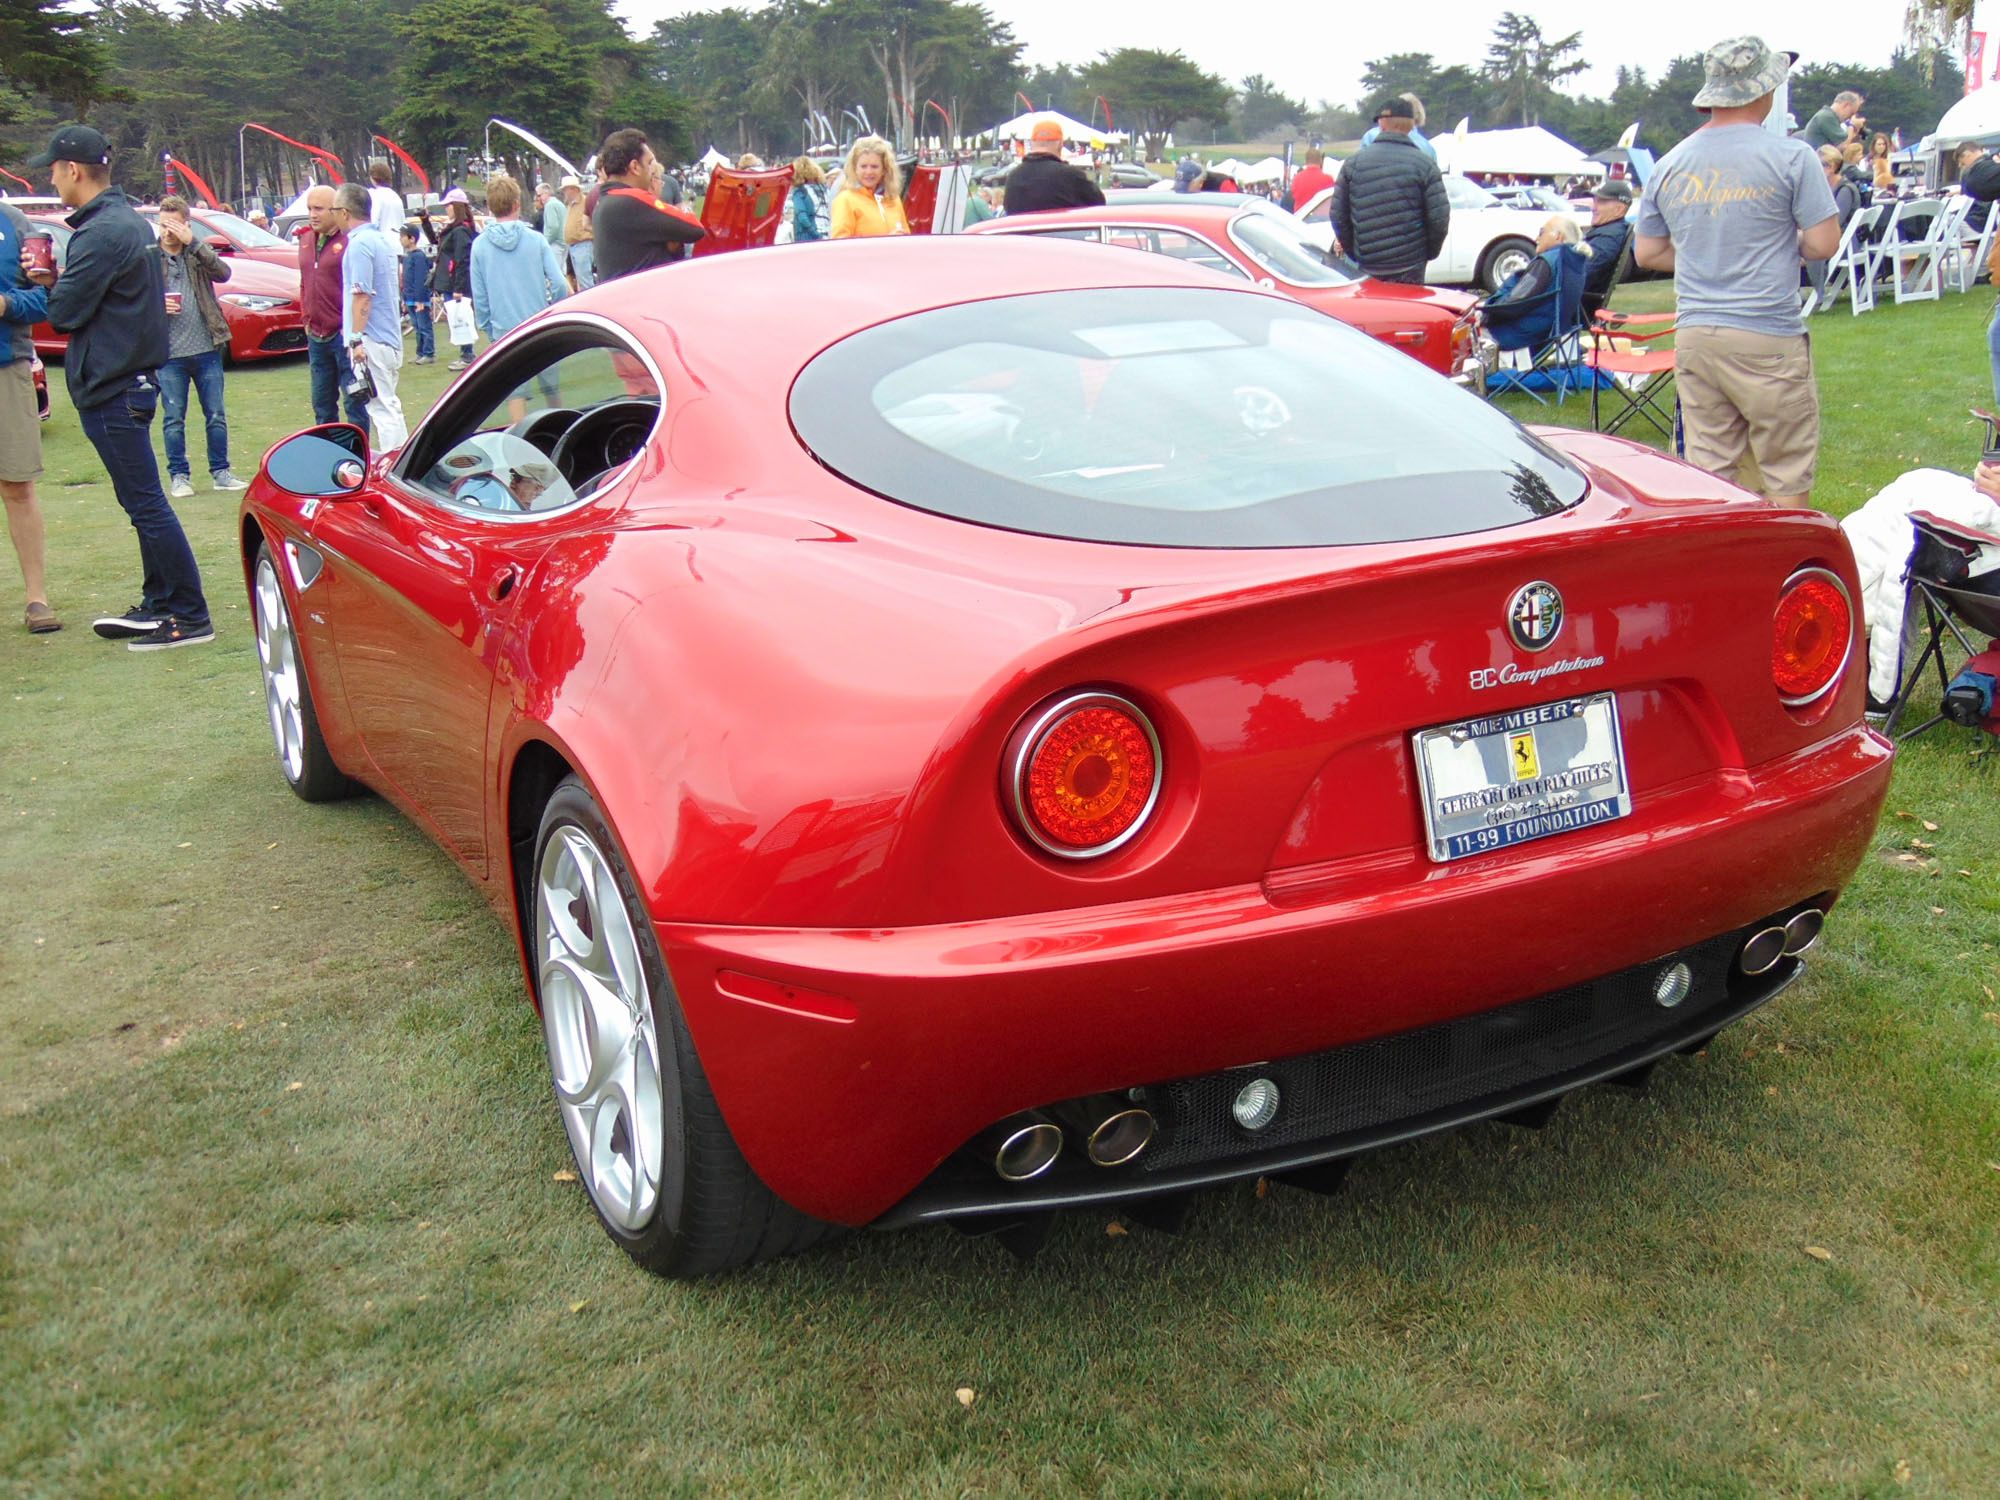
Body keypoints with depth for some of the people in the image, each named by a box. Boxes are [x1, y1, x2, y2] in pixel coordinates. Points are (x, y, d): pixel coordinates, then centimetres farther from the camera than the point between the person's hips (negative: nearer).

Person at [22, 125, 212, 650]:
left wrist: (49, 288, 3)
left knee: (146, 504, -6)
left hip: (111, 391, -10)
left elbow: (65, 312, -17)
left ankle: (190, 617, -2)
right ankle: (158, 606, 24)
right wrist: (59, 282, 0)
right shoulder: (132, 222, 13)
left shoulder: (101, 233, -18)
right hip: (130, 379, 10)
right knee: (142, 503, 15)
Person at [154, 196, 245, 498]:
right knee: (174, 419, 4)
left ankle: (220, 472, 18)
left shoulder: (199, 251, 6)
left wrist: (192, 243, -19)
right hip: (169, 354, -1)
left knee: (216, 415, 7)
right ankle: (179, 476, 13)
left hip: (207, 349, 1)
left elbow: (223, 273, -14)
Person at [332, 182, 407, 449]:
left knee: (382, 408, -7)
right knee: (389, 406, 15)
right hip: (391, 338, 10)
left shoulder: (360, 243, -13)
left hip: (371, 340, -10)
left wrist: (356, 338, -18)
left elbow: (362, 296, -19)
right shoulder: (383, 239, 15)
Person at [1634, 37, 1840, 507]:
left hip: (1693, 335, 5)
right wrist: (1786, 247, 14)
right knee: (1787, 471, 5)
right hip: (1767, 336, -5)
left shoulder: (1669, 165, 7)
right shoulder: (1791, 157, -7)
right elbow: (1824, 243, -6)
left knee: (1708, 469, 9)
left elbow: (1648, 253, 15)